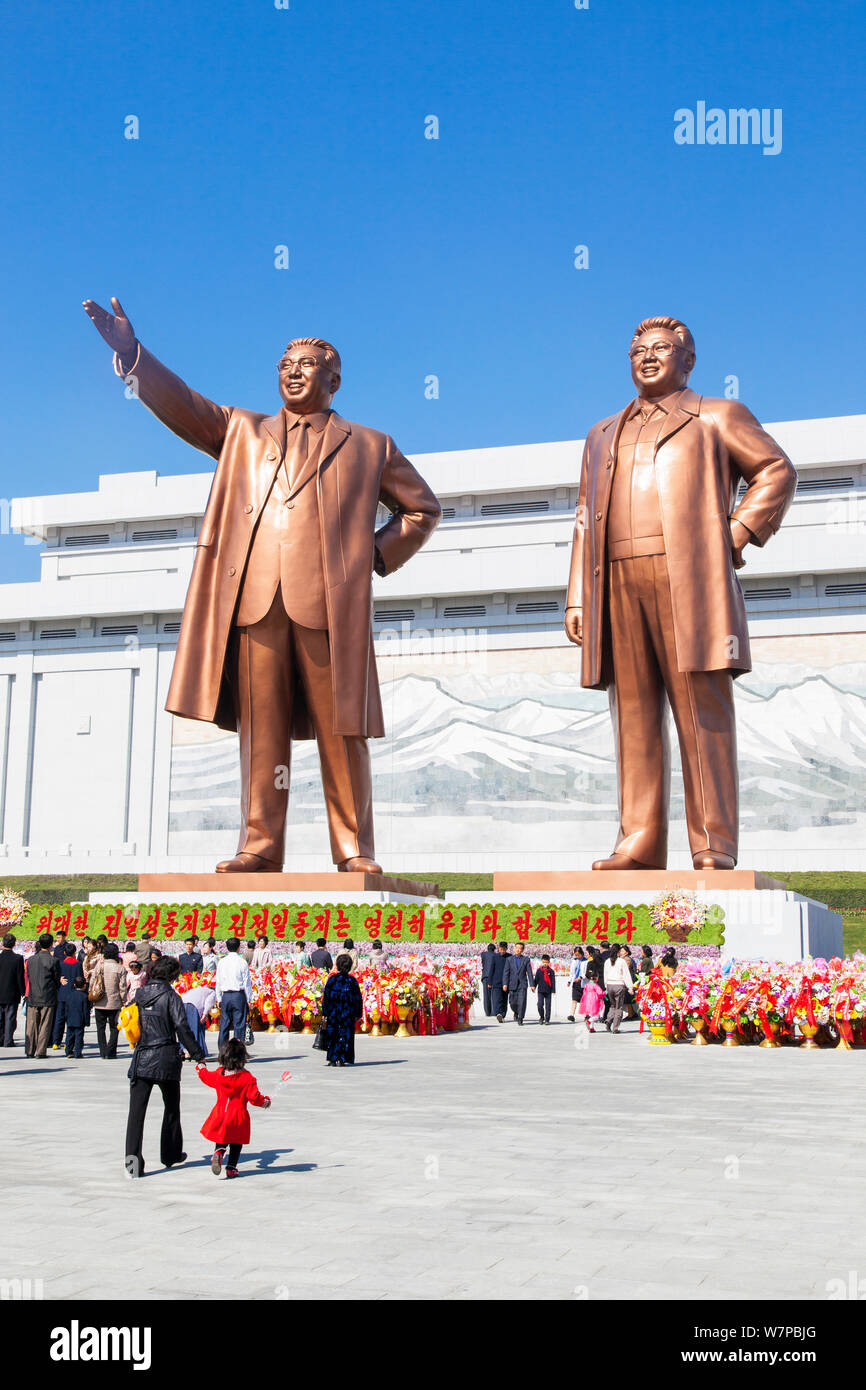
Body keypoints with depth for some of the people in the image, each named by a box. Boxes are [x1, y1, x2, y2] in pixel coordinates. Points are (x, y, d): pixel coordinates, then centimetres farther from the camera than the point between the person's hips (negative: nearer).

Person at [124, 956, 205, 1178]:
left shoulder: (139, 995, 6)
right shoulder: (170, 996, -8)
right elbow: (182, 1028, -14)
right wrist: (197, 1055, -10)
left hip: (141, 1059, 3)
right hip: (166, 1060, -2)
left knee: (136, 1111, -1)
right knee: (171, 1108, 17)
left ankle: (132, 1156, -15)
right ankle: (171, 1154, 27)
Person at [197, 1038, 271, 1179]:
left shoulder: (218, 1075, -3)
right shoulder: (247, 1078, -14)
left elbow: (206, 1077, 18)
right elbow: (254, 1097, -14)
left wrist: (201, 1067, 39)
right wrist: (265, 1101, 6)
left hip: (220, 1114, 3)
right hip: (238, 1117, -3)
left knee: (221, 1140, 17)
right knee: (236, 1143, 12)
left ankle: (219, 1152, -12)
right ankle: (231, 1168, 13)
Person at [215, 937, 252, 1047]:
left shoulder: (222, 962, 3)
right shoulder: (242, 962, -6)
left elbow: (218, 982, 7)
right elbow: (247, 982, -4)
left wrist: (219, 998, 15)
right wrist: (249, 999, 3)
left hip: (225, 996, 3)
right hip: (239, 995, -3)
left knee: (224, 1024, 8)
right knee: (239, 1024, 0)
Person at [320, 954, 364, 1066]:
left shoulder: (332, 979, -5)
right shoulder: (352, 981, -3)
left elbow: (326, 997, -7)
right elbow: (358, 999, -1)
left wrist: (324, 1014, -4)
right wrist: (358, 1014, 6)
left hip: (333, 1012, 0)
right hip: (348, 1014, 0)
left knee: (332, 1035, 13)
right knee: (345, 1036, 6)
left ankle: (332, 1059, 12)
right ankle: (341, 1060, 0)